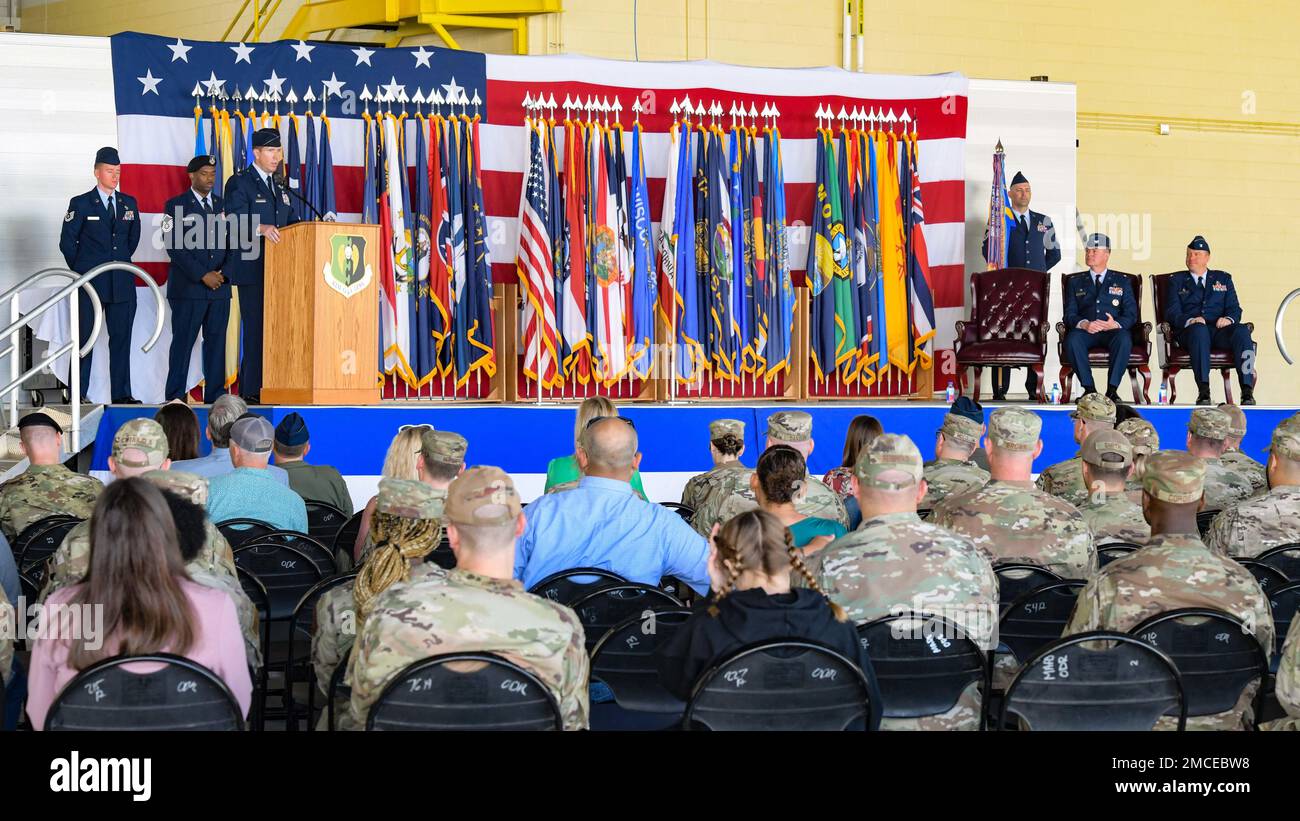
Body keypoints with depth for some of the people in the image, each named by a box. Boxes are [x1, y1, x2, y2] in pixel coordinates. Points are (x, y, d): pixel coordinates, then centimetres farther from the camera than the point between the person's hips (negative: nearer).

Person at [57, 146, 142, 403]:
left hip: (122, 283, 4)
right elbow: (67, 242, 2)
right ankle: (78, 395, 2)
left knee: (121, 339, 4)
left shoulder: (129, 203, 11)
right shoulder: (81, 204, -1)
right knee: (84, 340, -1)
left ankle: (121, 394, 8)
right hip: (90, 285, -4)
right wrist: (82, 271, 6)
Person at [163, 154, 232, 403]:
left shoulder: (223, 205, 15)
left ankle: (215, 396, 7)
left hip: (220, 287, 4)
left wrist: (224, 273, -3)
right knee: (183, 342, -4)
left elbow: (232, 243, 14)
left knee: (217, 341, 3)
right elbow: (175, 247, -8)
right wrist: (203, 275, -14)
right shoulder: (176, 205, 1)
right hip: (188, 287, -4)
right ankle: (175, 398, -1)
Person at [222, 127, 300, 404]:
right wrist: (261, 228, -34)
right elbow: (236, 221, -16)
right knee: (256, 329, -9)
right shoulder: (239, 183, -3)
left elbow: (291, 223, 20)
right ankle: (251, 391, -7)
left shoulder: (280, 187, 21)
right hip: (252, 270, -7)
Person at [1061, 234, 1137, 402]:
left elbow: (1131, 314, 7)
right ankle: (1089, 388, -28)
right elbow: (1070, 314, 7)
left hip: (1113, 331, -1)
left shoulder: (1121, 281, 18)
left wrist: (1116, 324, -16)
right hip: (1085, 331, 1)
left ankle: (1112, 389, -30)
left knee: (1124, 339, -36)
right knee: (1073, 339, -35)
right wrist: (1084, 324, -17)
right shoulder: (1075, 281, 20)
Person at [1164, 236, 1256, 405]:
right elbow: (1172, 313, 5)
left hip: (1219, 330, 2)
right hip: (1190, 332, -2)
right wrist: (1190, 320, -18)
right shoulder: (1176, 281, 18)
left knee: (1241, 330, -32)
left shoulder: (1223, 278, 24)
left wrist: (1228, 319, -12)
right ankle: (1203, 391, -48)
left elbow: (1234, 308, 14)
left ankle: (1247, 391, -41)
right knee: (1199, 329, -40)